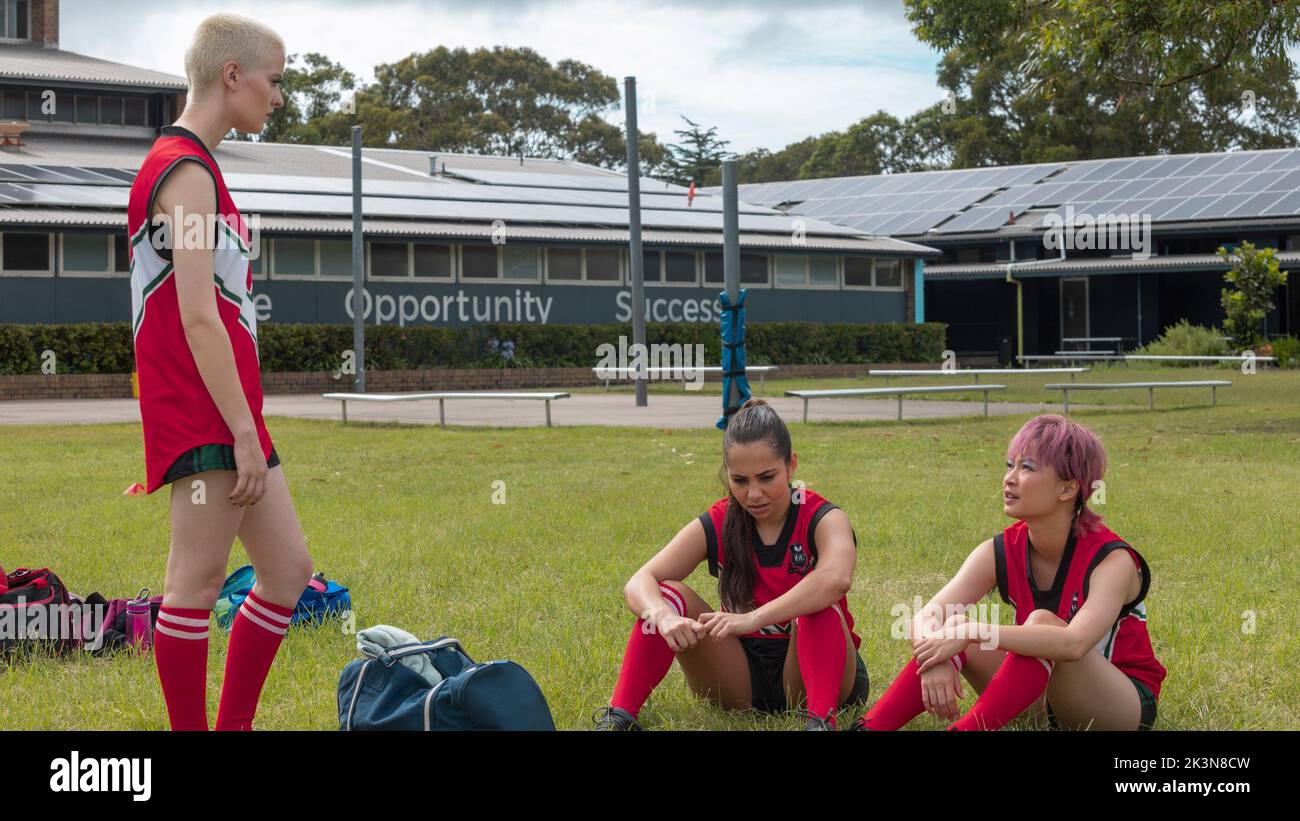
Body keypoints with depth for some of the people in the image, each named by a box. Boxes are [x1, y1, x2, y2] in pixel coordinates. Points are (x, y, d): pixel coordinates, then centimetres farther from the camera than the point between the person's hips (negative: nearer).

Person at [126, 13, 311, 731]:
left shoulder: (192, 166, 19)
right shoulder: (187, 171, -12)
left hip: (230, 415, 10)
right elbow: (198, 317, -18)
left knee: (288, 571, 11)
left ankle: (234, 728, 18)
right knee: (197, 584, -5)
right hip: (203, 420, -10)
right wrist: (244, 432, -18)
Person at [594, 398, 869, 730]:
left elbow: (836, 579, -40)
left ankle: (821, 719, -46)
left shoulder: (821, 519, -15)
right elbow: (639, 583, -16)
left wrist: (753, 618, -51)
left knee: (818, 605, -33)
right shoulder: (717, 525, -5)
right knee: (670, 593, -18)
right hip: (743, 673, 3)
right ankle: (620, 716, -27)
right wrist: (664, 616, -40)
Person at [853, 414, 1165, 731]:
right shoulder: (1001, 552, -7)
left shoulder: (1112, 560, -22)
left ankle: (963, 729, -41)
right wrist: (934, 658, -40)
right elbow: (927, 617, -16)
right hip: (1045, 695, 5)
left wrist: (974, 632, -44)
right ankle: (869, 728, -27)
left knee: (1042, 622, -32)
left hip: (1128, 703, -5)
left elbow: (1073, 643, -41)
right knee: (946, 628, -16)